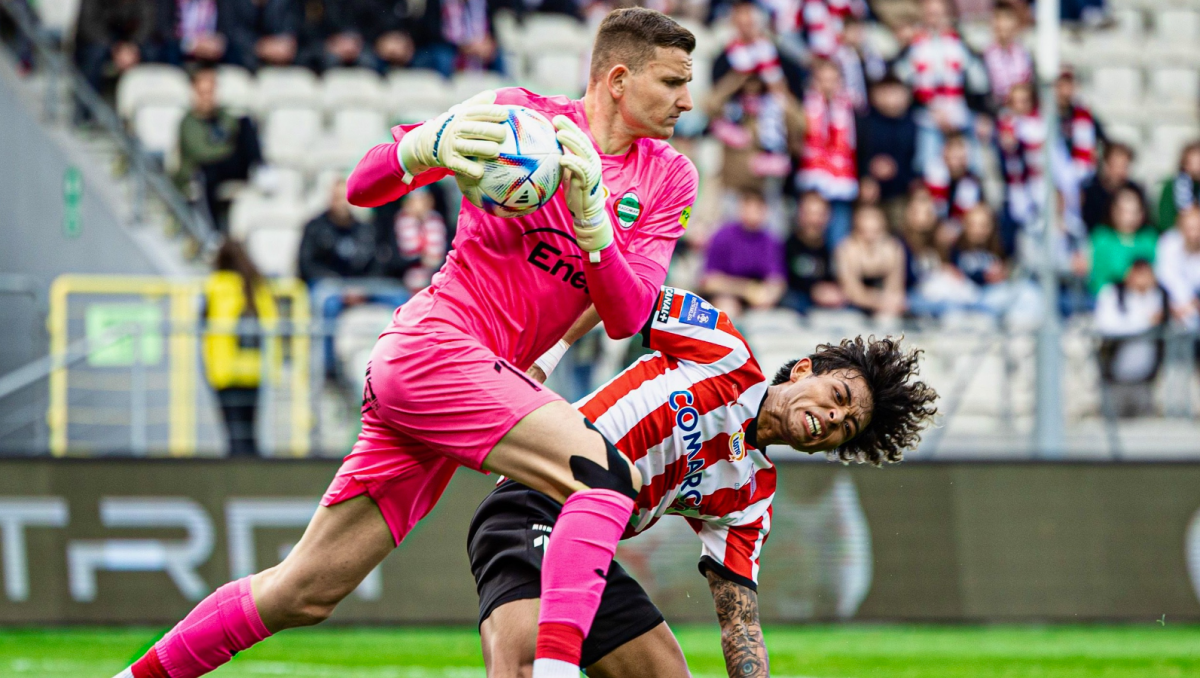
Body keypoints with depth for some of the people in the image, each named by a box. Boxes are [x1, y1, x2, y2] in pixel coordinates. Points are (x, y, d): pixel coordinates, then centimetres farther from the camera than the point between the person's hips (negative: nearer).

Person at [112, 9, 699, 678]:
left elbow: (626, 319, 0)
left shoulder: (668, 177, 9)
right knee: (606, 473, -28)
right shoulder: (520, 115, -5)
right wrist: (425, 145, -30)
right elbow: (364, 186, -7)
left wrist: (592, 220, -18)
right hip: (435, 342, -7)